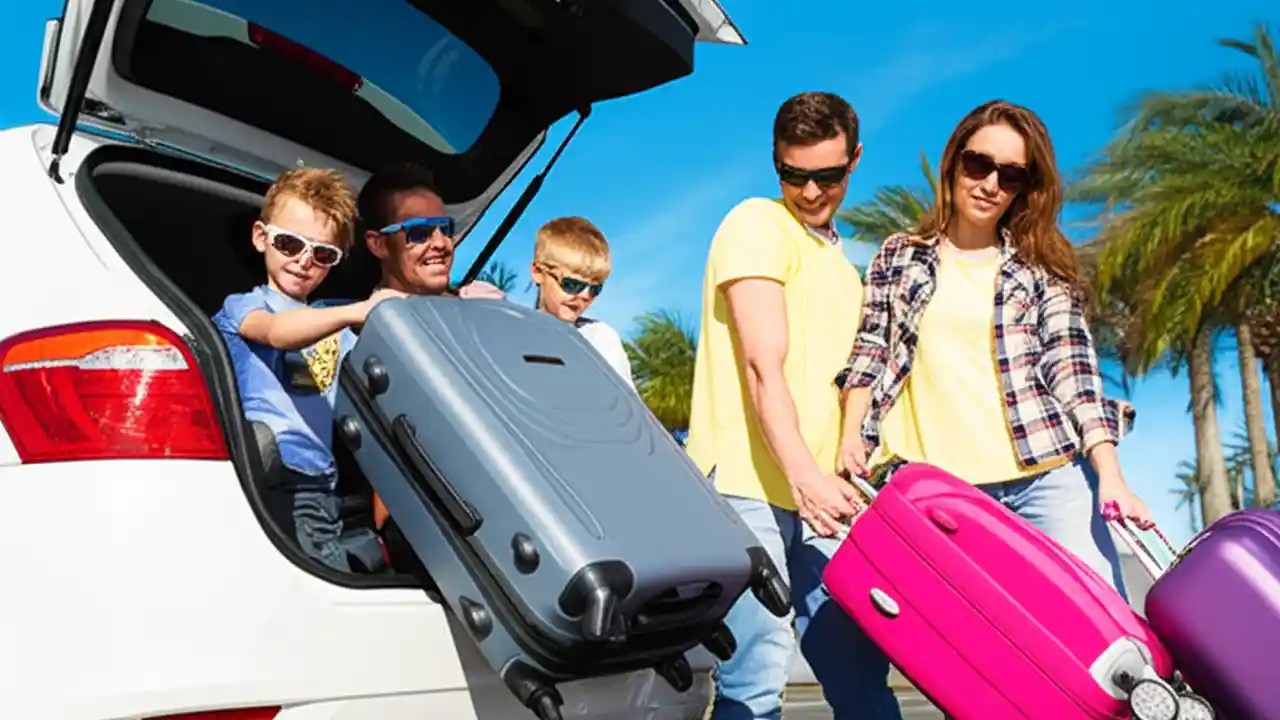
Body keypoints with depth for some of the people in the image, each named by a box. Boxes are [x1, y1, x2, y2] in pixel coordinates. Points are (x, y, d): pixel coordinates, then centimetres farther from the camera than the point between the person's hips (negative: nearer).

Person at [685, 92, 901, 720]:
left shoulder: (840, 262, 24)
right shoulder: (757, 224, -1)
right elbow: (763, 367, -12)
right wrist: (804, 474, -21)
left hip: (814, 494, 7)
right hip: (747, 484, -7)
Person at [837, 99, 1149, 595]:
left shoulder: (1043, 270, 12)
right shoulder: (898, 257, 14)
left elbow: (1074, 371, 3)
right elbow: (868, 354, 12)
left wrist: (1109, 473, -8)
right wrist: (852, 434, -2)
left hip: (1045, 475, 1)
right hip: (930, 484, 0)